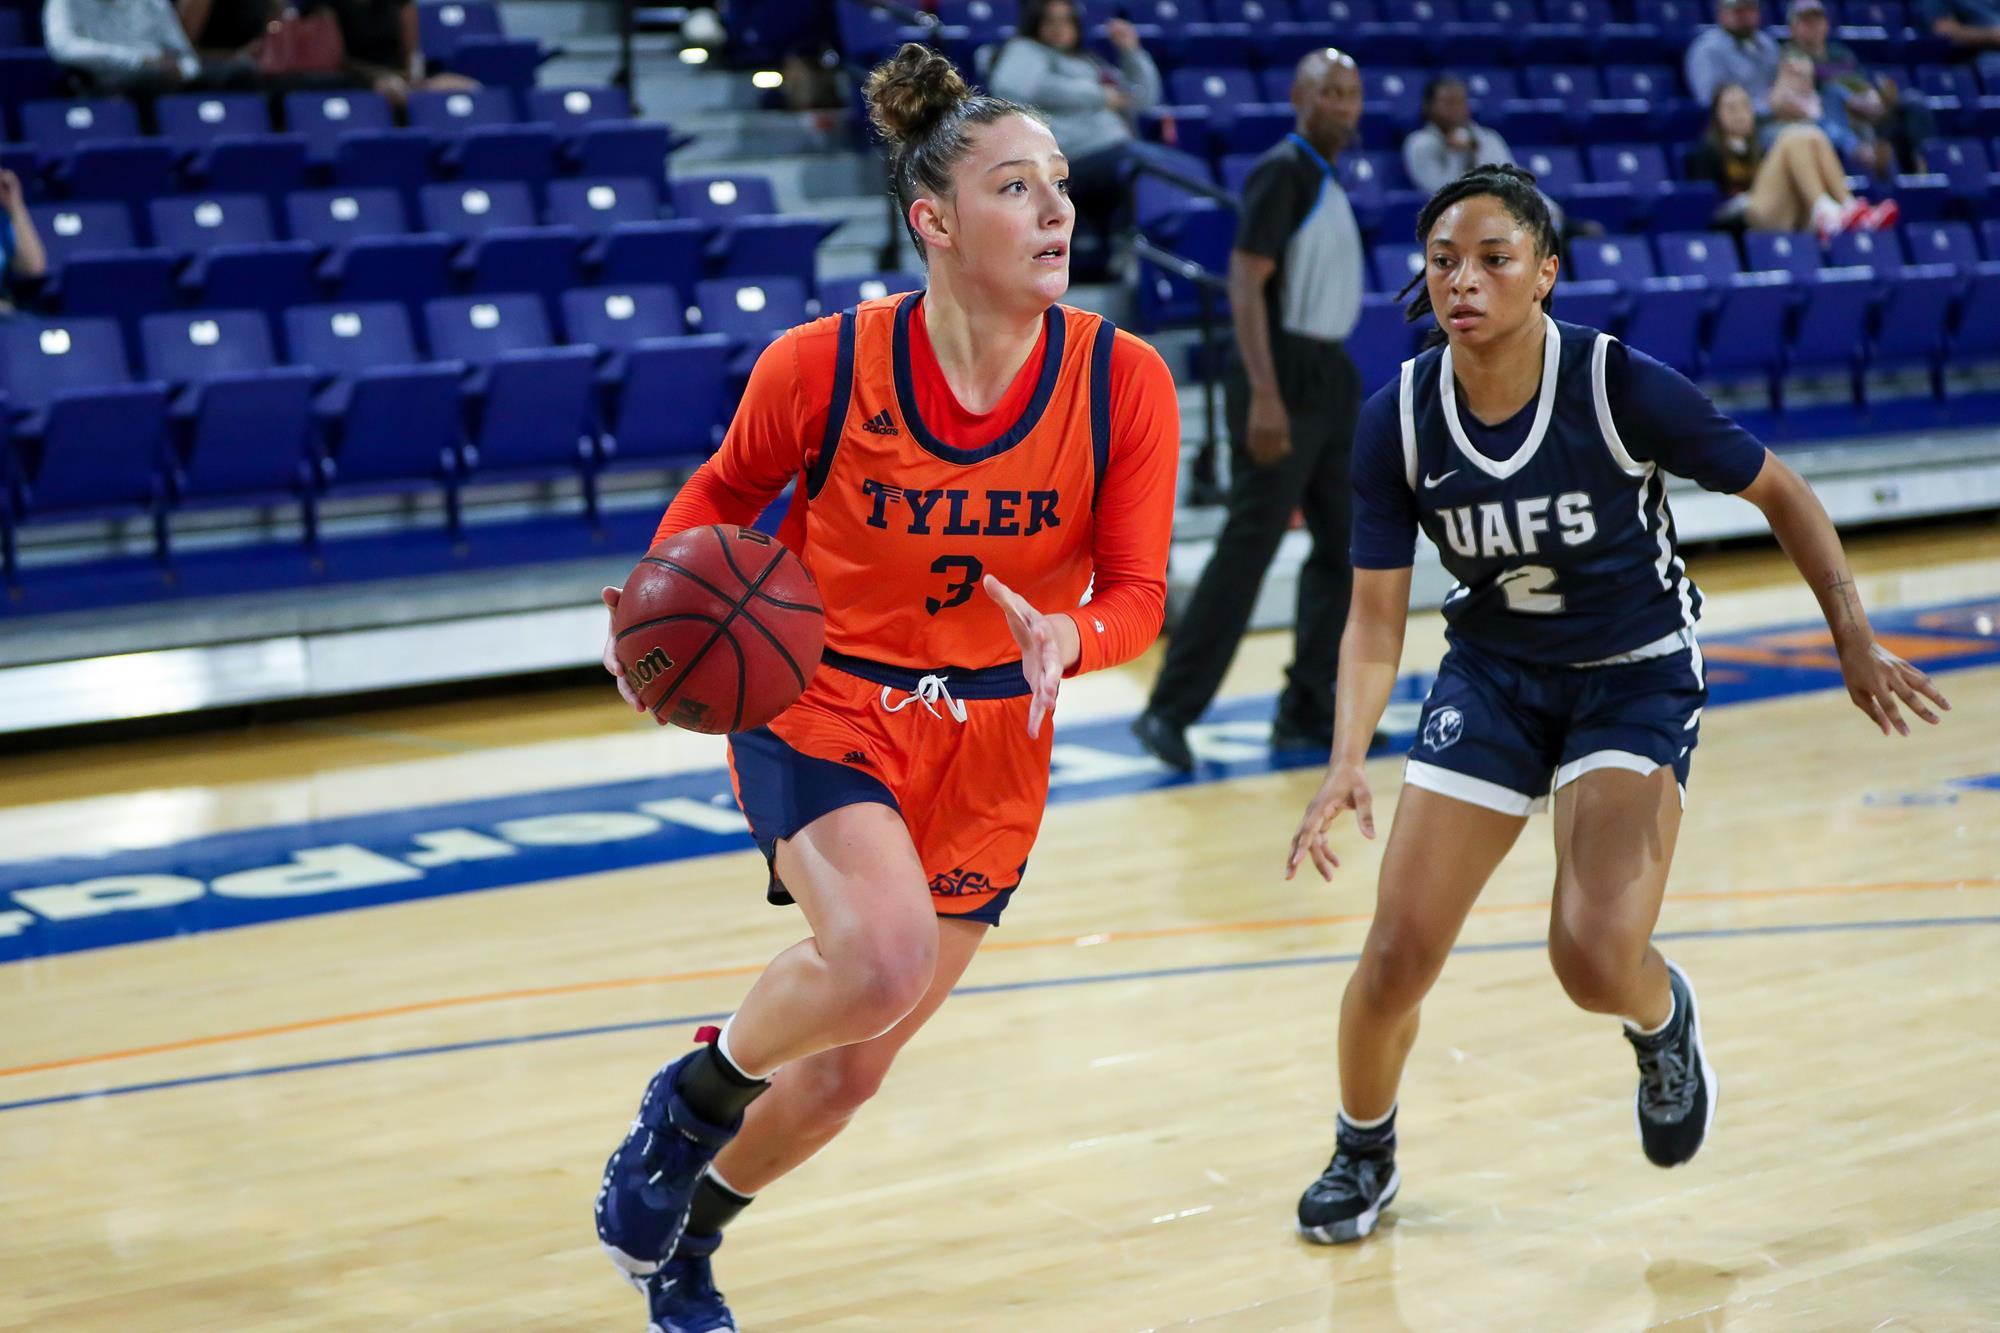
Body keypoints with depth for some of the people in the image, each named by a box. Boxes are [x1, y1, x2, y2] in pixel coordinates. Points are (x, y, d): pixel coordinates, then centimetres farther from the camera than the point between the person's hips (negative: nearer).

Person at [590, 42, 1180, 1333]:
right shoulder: (824, 364, -17)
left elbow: (1136, 592, -11)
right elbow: (726, 489, 3)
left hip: (991, 749, 3)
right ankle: (689, 1103, 1)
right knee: (882, 957, -31)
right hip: (821, 705, -3)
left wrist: (1065, 635, -33)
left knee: (856, 1063, 11)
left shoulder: (1122, 382, -14)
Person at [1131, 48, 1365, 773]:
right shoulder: (1282, 171, -13)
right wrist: (1264, 395, -27)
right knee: (1248, 545, -10)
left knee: (1343, 546, 10)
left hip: (1330, 379, 9)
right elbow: (1246, 282, -20)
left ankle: (1307, 711, 16)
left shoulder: (1327, 183, 14)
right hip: (1285, 379, -9)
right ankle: (1169, 710, -7)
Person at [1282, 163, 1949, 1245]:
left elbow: (1777, 491, -8)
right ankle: (1363, 1152, 27)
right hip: (1490, 674, 3)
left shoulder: (1623, 387, -23)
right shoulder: (1398, 420, -15)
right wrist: (1347, 761, -27)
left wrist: (1855, 641, -7)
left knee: (1594, 959, -22)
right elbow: (1376, 616, -11)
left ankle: (1662, 1017, 17)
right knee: (1396, 960, -3)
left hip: (1635, 678, -3)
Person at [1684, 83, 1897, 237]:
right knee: (1793, 139, -19)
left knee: (1814, 137, -10)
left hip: (1792, 220, 6)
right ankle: (1826, 213, -42)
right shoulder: (1706, 151, 17)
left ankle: (1851, 209, -30)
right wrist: (1741, 201, -8)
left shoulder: (1759, 149, 36)